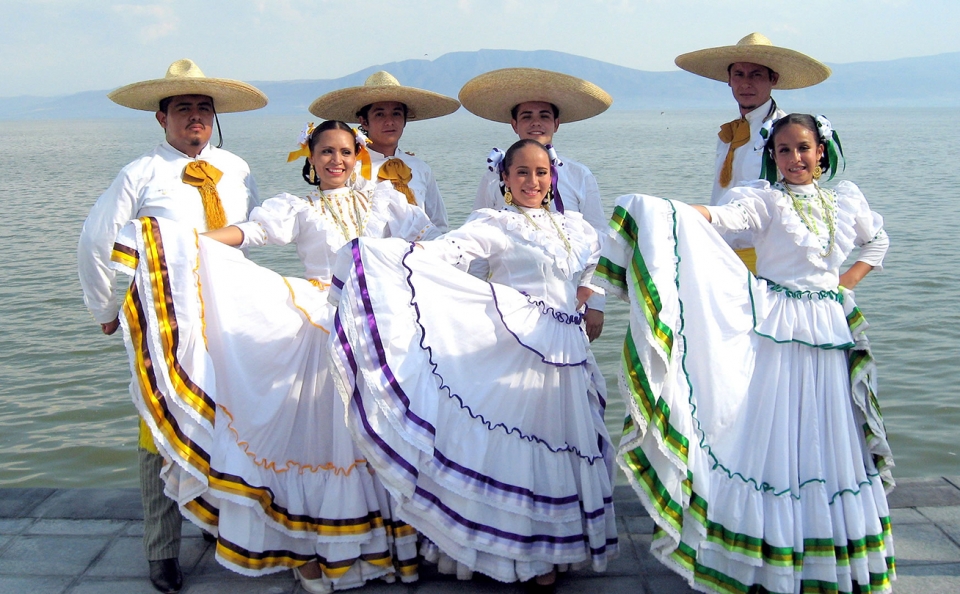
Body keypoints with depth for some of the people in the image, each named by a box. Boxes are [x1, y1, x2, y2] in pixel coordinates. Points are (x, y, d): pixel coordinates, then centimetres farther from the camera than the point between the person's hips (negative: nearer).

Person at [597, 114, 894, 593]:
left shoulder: (847, 199, 10)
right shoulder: (766, 199, -5)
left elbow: (876, 240, 28)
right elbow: (722, 217, -25)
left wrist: (848, 280, 11)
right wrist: (670, 210, -44)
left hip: (829, 337, 5)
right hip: (774, 333, -4)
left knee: (827, 444, 10)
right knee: (768, 440, -3)